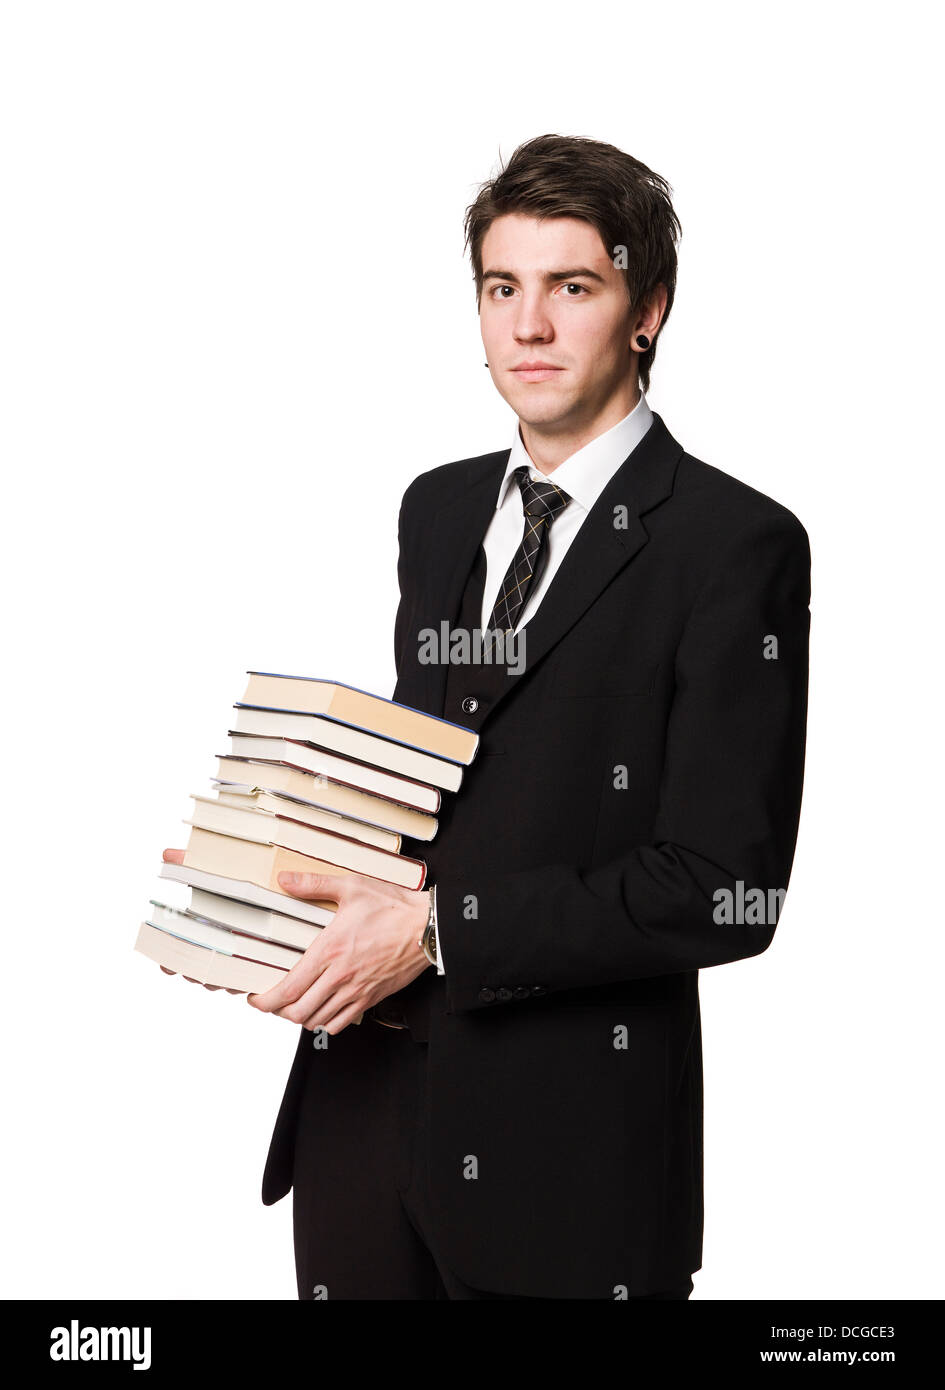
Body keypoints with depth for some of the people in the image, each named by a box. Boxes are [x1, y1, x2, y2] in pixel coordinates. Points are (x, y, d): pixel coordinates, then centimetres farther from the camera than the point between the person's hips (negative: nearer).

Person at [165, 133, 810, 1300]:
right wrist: (269, 875, 1)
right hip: (362, 1097, 6)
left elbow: (726, 889, -17)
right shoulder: (437, 510, 11)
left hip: (564, 1142, -6)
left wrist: (441, 928, -19)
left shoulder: (735, 545, -11)